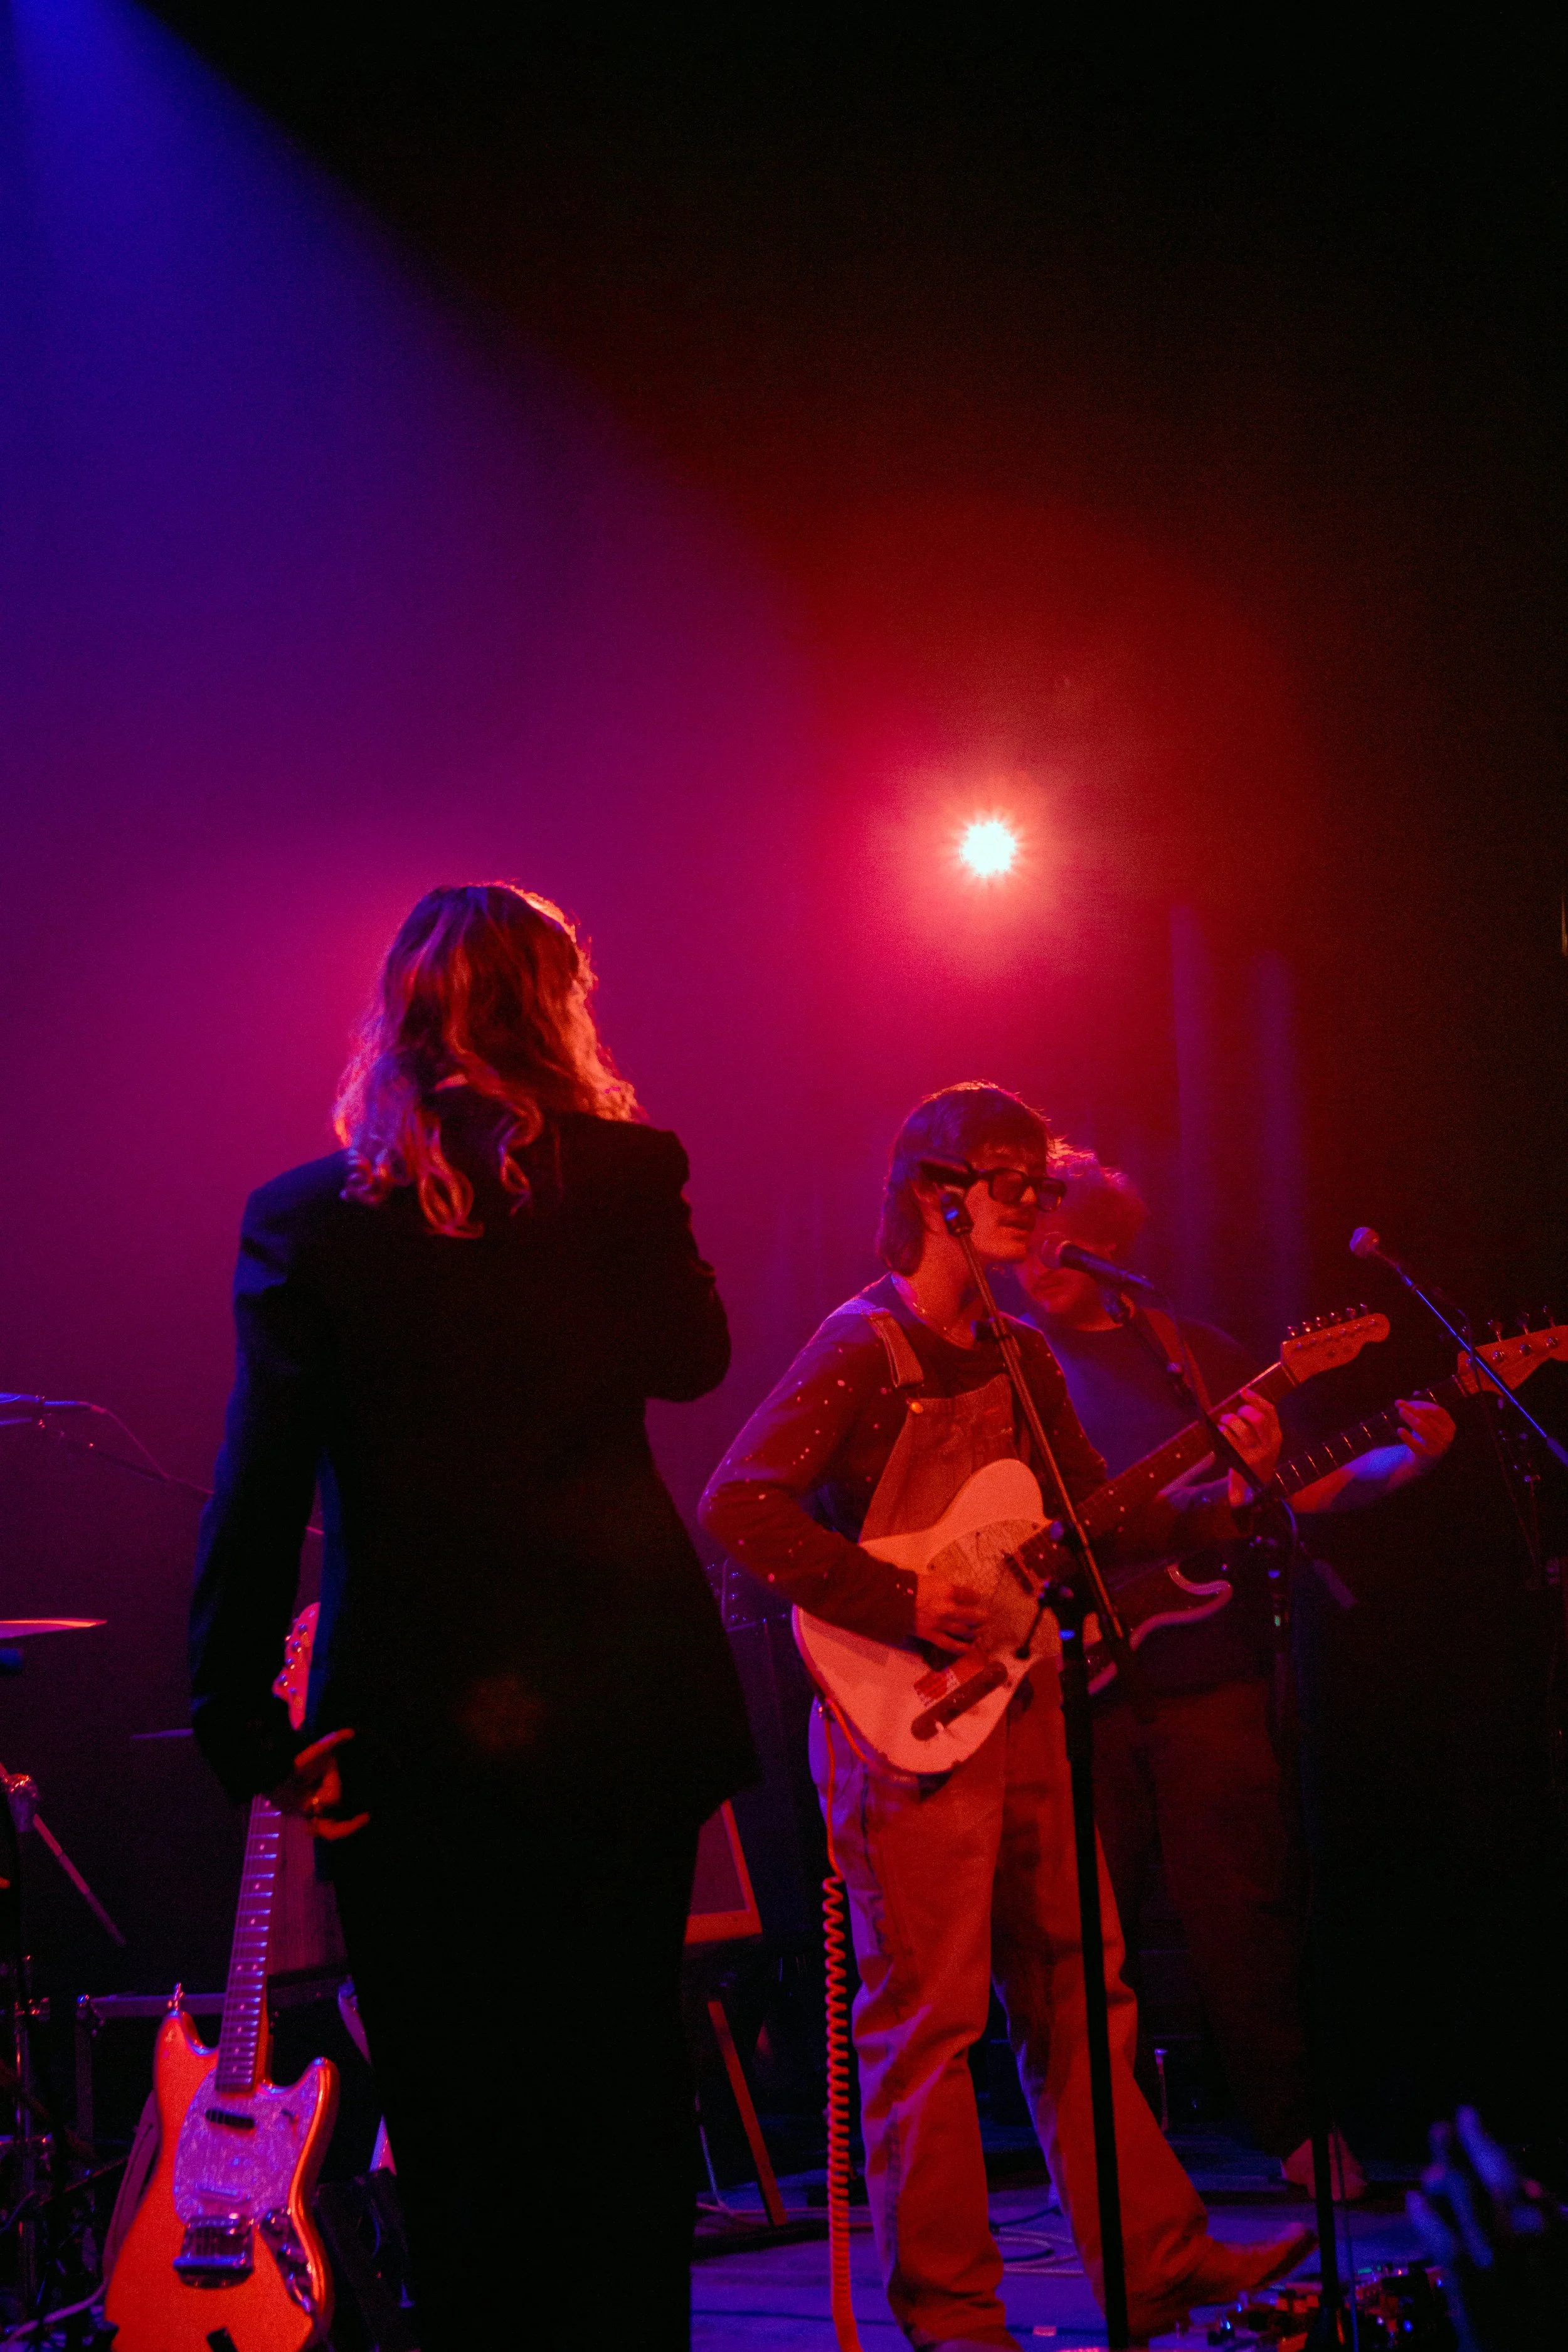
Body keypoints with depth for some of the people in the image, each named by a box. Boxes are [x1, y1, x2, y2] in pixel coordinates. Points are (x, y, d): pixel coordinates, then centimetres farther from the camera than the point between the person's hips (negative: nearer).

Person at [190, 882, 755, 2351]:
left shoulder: (304, 1217, -5)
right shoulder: (626, 1174, -3)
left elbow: (261, 1483, -10)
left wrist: (241, 1722, -6)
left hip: (412, 1736, -1)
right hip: (620, 1718, 1)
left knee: (458, 2130, 11)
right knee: (623, 2093, 17)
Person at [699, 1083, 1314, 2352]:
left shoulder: (1021, 1360, 14)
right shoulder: (866, 1345, -11)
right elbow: (737, 1503, -20)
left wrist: (1221, 1496, 0)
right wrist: (903, 1603, -22)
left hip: (1021, 1708, 8)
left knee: (1076, 1996, 13)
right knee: (928, 2019, -2)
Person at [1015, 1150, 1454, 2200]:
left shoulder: (1198, 1353, 12)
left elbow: (1288, 1493, 12)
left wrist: (1402, 1460, -1)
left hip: (1207, 1674, 0)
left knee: (1246, 1911, 0)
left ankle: (1296, 2129, 12)